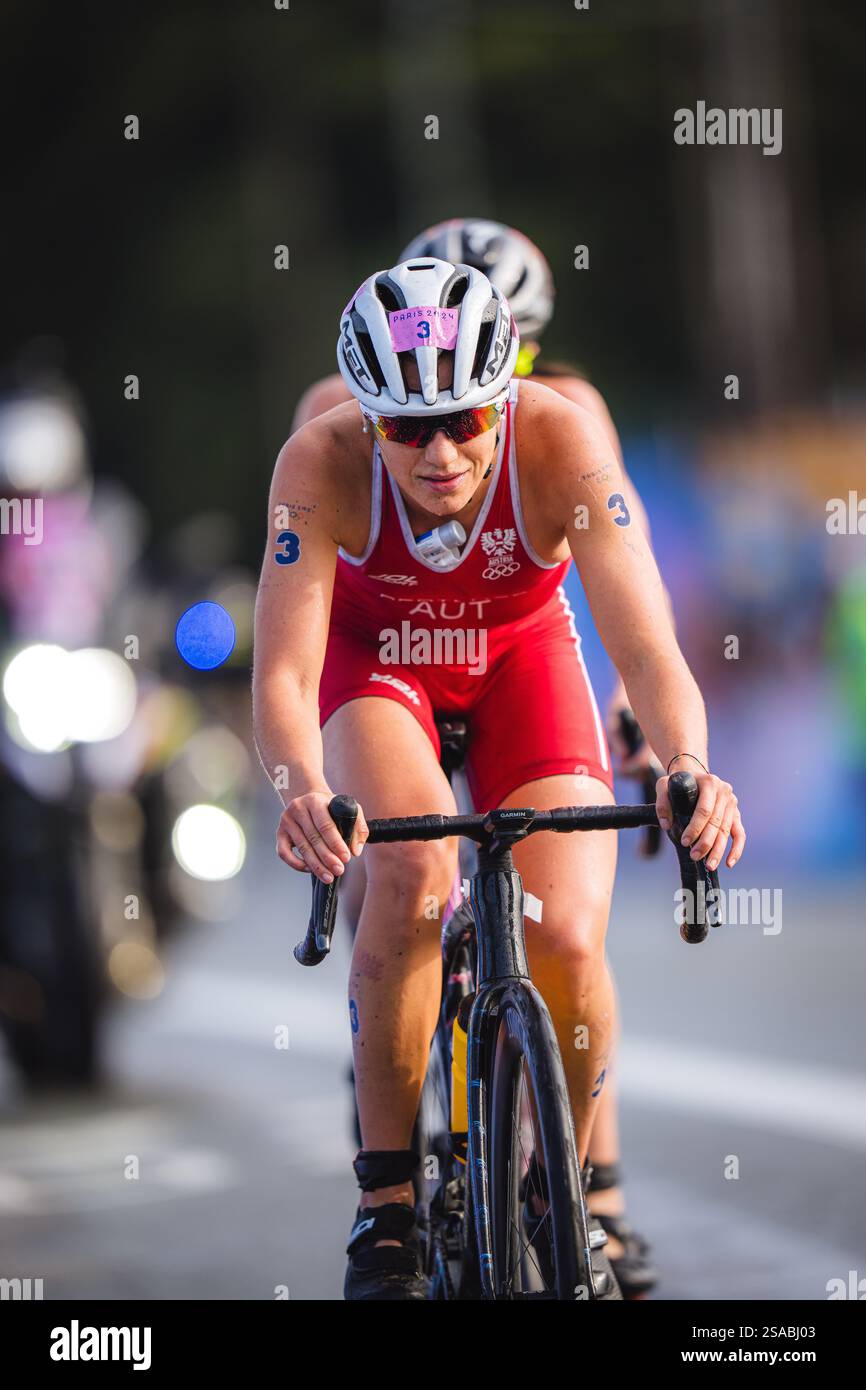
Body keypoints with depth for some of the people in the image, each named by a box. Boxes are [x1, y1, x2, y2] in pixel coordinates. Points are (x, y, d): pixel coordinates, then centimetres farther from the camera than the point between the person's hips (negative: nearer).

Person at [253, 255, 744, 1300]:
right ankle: (385, 1200, -19)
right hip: (373, 654, -1)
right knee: (414, 868, -33)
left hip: (520, 653, 1)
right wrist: (299, 785, -58)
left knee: (568, 945, -18)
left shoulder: (562, 445, -33)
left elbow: (647, 647, -39)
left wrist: (687, 766, -59)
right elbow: (283, 671, -37)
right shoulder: (321, 463, -33)